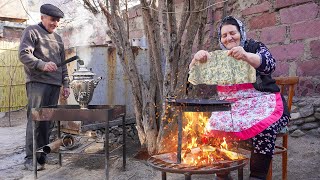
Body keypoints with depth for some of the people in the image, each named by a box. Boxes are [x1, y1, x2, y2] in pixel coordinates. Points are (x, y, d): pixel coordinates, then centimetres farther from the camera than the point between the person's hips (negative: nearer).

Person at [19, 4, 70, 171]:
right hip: (37, 82, -6)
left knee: (48, 121, 3)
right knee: (35, 119, -7)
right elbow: (23, 54, -8)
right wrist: (42, 65, -23)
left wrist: (65, 83, 16)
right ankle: (30, 158, 0)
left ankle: (43, 156, 10)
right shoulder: (31, 31, 5)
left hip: (55, 85, 6)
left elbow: (63, 63, 24)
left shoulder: (57, 38, 24)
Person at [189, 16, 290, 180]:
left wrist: (246, 56, -36)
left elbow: (269, 64, -15)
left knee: (264, 128, -33)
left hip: (262, 104, -2)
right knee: (214, 126, -25)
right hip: (230, 108, 3)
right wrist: (197, 59, -20)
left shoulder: (255, 47, 6)